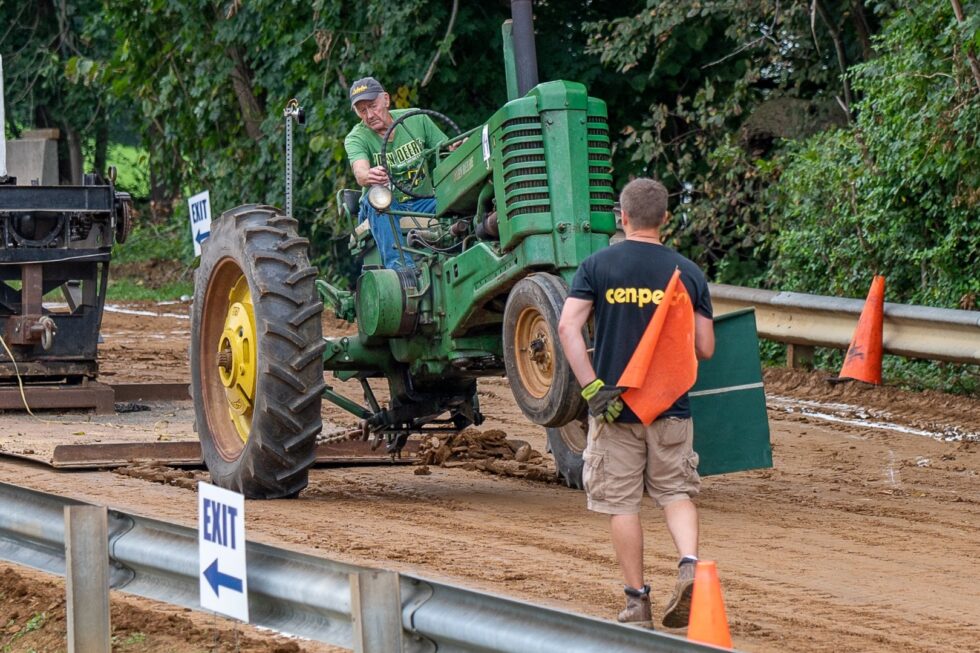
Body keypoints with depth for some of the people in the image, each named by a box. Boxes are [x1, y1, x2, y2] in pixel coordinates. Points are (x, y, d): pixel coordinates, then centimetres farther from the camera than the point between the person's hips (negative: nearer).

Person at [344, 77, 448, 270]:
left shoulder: (416, 119, 1)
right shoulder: (356, 138, -8)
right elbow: (360, 172, -29)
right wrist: (369, 176, -55)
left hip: (422, 202, 1)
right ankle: (399, 265, -47)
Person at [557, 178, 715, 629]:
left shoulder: (597, 266, -4)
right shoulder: (688, 273, 1)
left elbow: (567, 326, -15)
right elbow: (705, 349, 1)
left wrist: (593, 388, -16)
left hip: (614, 406, -1)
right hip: (670, 406, 1)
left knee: (621, 503, 7)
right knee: (676, 493, 13)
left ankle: (637, 601, 11)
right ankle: (689, 565, -12)